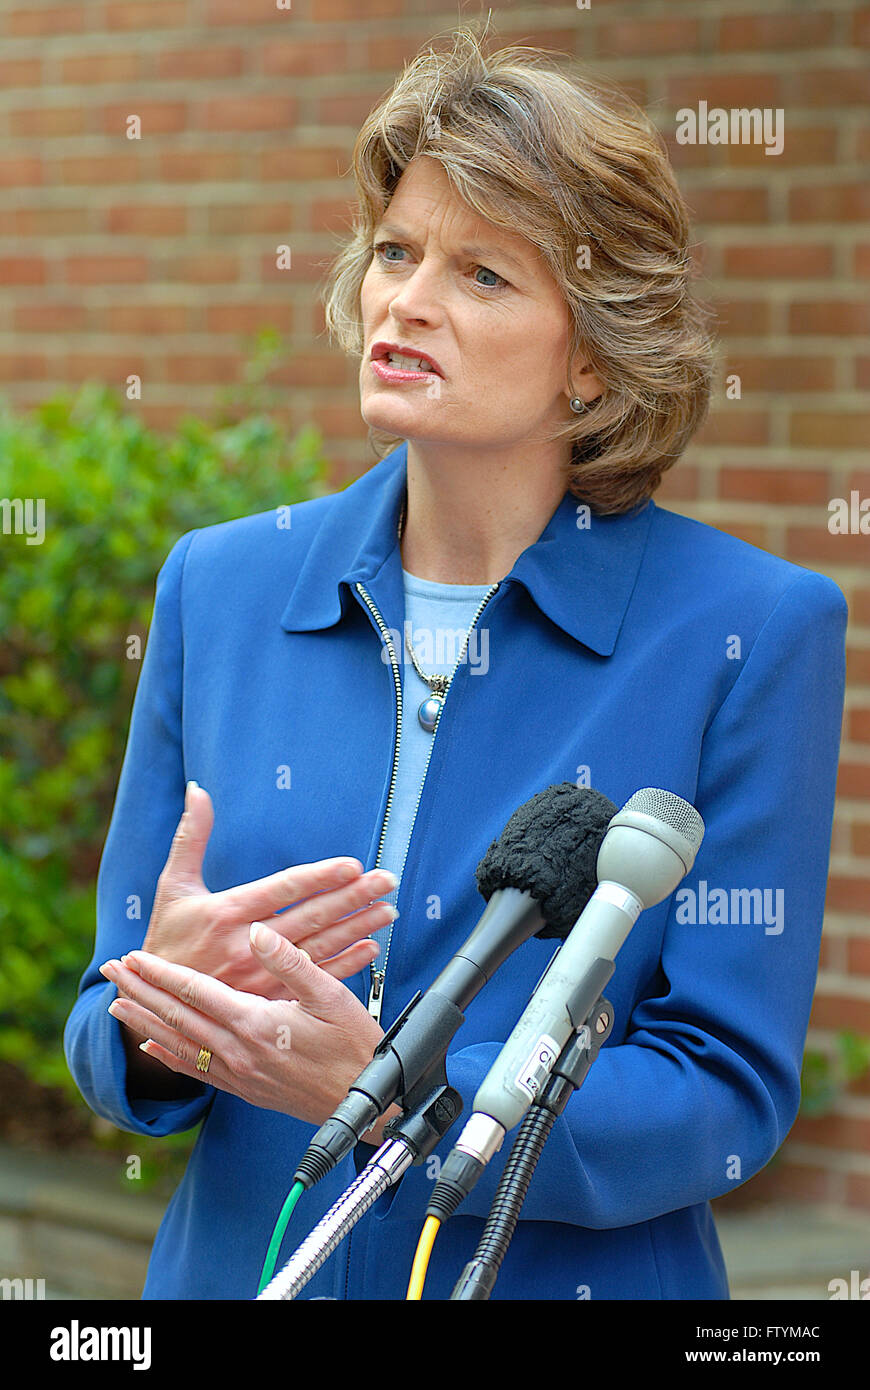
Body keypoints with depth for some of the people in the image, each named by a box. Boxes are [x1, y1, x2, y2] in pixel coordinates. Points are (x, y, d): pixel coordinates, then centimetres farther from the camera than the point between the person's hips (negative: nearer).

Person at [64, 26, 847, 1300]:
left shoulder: (754, 631, -11)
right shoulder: (220, 586, -1)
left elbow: (730, 1093, -13)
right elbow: (111, 1036, 2)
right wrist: (157, 1018, -20)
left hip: (582, 1279, -2)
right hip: (239, 1263, 3)